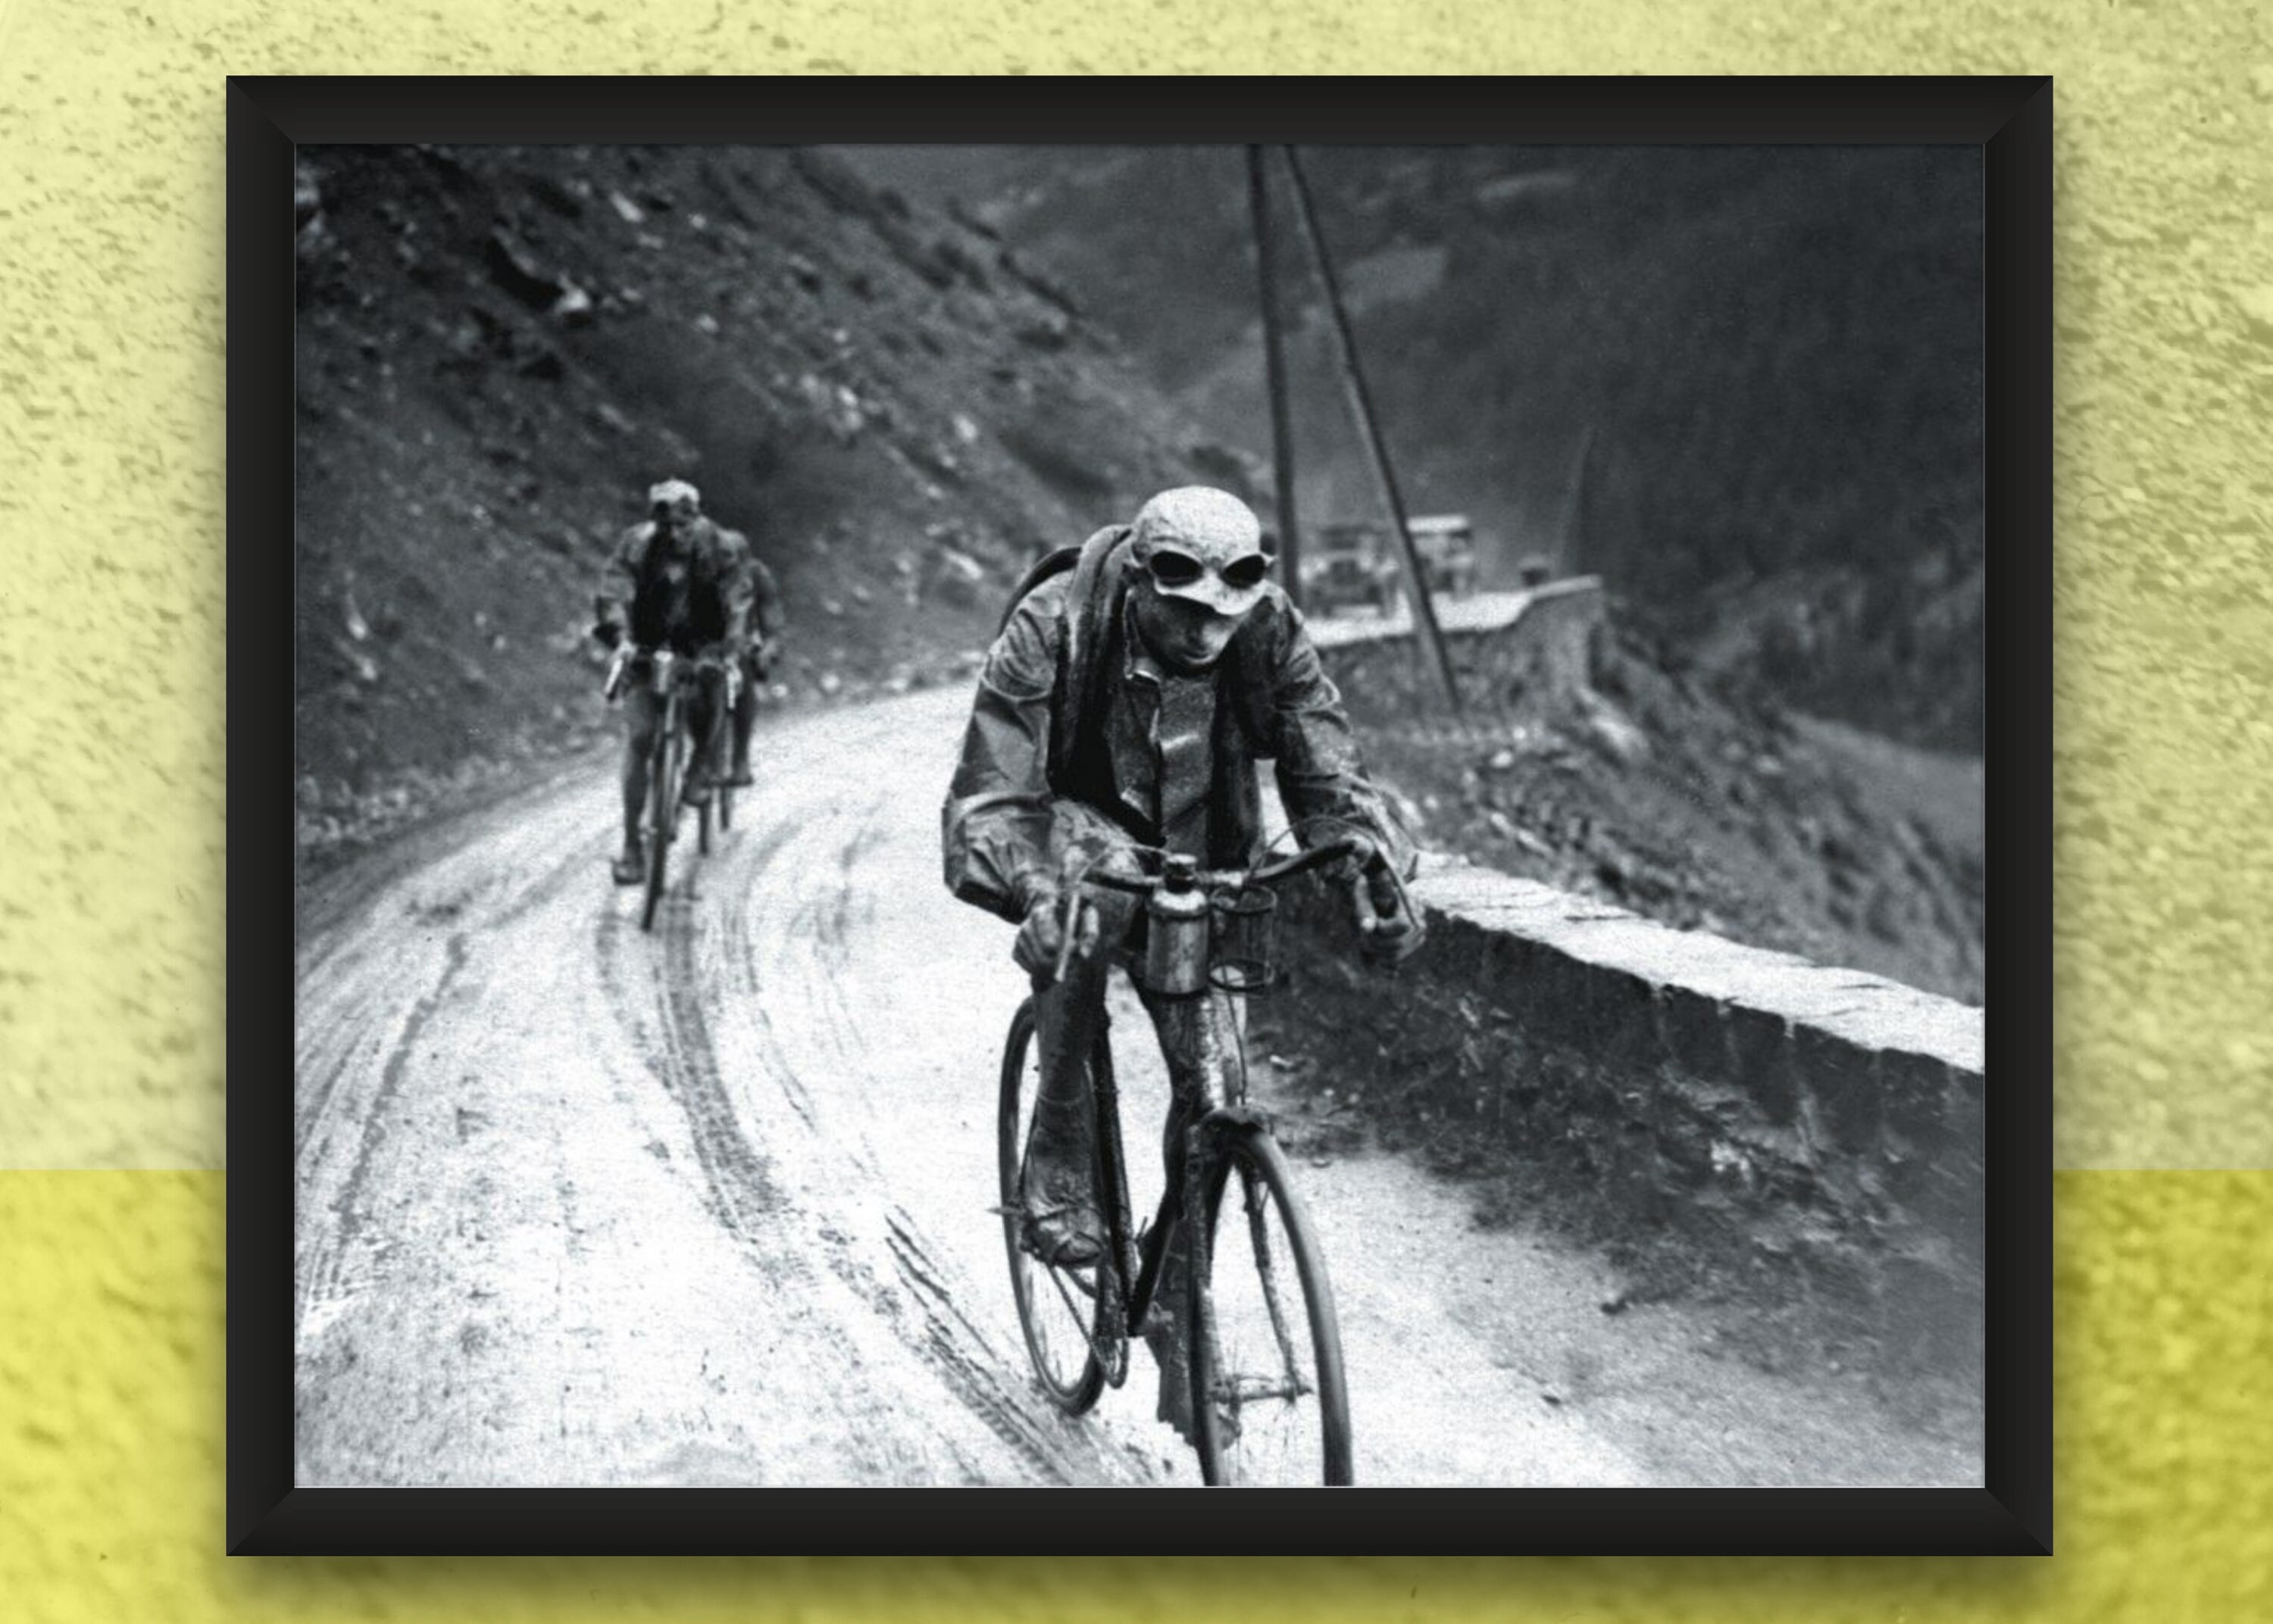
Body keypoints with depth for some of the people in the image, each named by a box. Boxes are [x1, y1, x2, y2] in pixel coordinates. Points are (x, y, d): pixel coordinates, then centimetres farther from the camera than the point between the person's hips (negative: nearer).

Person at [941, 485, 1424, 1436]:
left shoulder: (1268, 633, -22)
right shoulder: (1054, 626, -31)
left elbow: (1327, 772, -21)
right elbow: (988, 798, -35)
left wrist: (1377, 869, -41)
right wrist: (1033, 895, -55)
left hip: (1194, 858, 3)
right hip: (1079, 824, -3)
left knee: (1212, 1083, -10)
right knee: (1096, 892, -40)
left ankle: (1177, 1312, 12)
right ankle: (1059, 1158, -23)